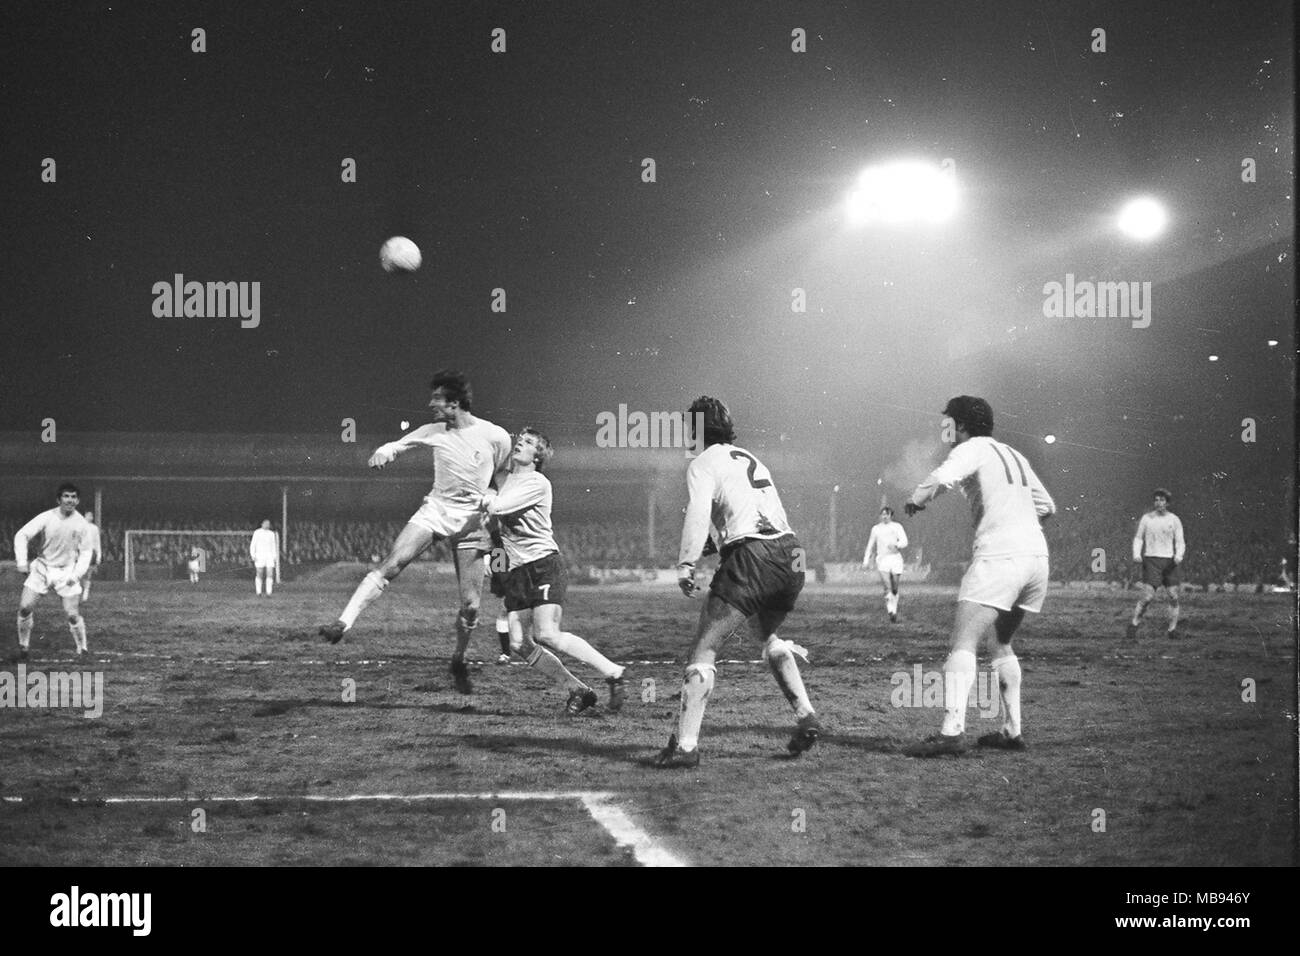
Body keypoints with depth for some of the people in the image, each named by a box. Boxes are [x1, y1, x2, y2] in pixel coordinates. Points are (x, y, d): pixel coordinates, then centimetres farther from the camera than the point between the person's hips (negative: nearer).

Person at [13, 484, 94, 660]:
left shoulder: (81, 523, -8)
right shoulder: (47, 518, -13)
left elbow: (85, 552, 0)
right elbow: (22, 535, -10)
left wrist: (77, 574, -12)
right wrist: (21, 562, -19)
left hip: (67, 571, 0)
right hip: (42, 568, 0)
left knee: (73, 615, -8)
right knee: (24, 607, -8)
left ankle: (83, 650, 12)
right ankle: (23, 647, 12)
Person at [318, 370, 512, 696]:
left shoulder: (496, 437, -8)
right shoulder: (434, 431, 0)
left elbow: (502, 479, 7)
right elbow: (399, 445, 10)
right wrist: (383, 452, -14)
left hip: (470, 521, -1)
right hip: (435, 510, 2)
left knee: (470, 606, -3)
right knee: (391, 564, -22)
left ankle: (458, 661, 23)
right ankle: (344, 623, -27)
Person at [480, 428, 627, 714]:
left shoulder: (537, 483, -7)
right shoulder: (506, 480, 18)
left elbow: (495, 508, -15)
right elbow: (494, 522, 26)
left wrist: (488, 498, 4)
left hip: (545, 564, -8)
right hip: (516, 570, 8)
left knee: (547, 635, -21)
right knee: (521, 643, -5)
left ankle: (613, 672, -11)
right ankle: (578, 691, 4)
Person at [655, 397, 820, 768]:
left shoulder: (703, 463, 3)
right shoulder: (750, 460, 27)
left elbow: (698, 512, -13)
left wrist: (685, 565, -19)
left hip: (751, 554, -8)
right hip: (791, 554, 8)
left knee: (704, 649, -6)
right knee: (766, 636, 31)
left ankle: (685, 744, -15)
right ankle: (806, 716, 20)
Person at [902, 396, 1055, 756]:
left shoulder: (972, 450, 1)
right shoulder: (1014, 456, 24)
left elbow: (941, 479, -19)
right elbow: (1047, 506, 30)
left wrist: (915, 500, -2)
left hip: (999, 556, -8)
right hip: (1037, 554, 8)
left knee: (963, 642, -12)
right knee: (1001, 645, 21)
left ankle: (952, 730, -26)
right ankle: (1011, 730, 17)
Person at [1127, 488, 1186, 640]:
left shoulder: (1174, 519, 5)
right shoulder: (1146, 518, 2)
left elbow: (1180, 542, 6)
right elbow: (1138, 538, 11)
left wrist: (1178, 555, -13)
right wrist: (1136, 554, -5)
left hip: (1169, 561, 2)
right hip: (1151, 560, -2)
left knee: (1173, 597, -2)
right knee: (1147, 596, -12)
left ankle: (1172, 629, 7)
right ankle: (1133, 625, 0)